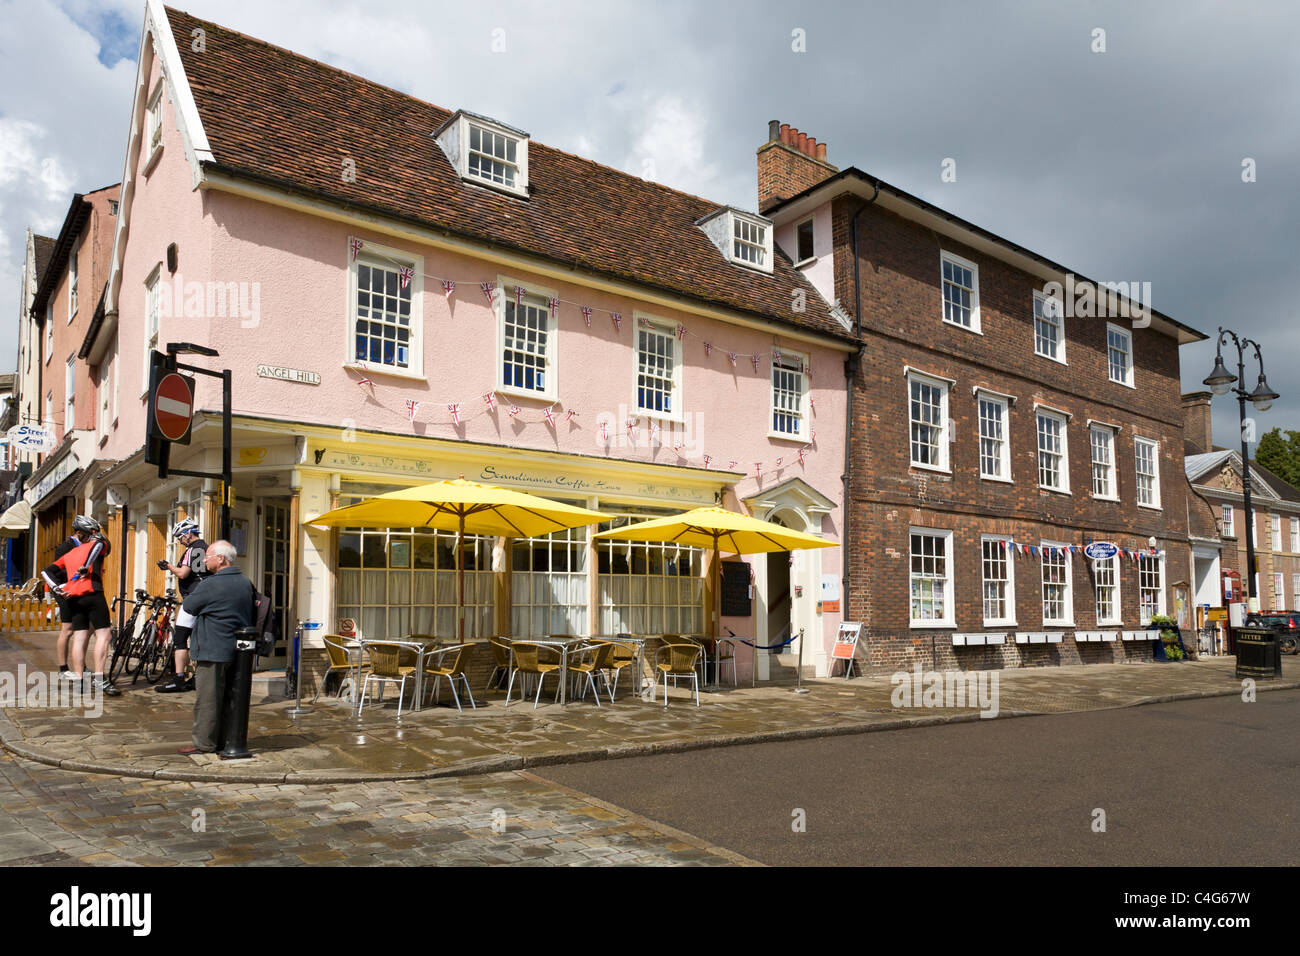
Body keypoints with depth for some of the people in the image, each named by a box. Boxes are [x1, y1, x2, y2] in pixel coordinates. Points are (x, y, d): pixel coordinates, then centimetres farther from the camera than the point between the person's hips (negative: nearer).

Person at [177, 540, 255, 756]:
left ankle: (203, 742, 5)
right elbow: (254, 613, 18)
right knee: (227, 697, 14)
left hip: (213, 652, -8)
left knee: (207, 698, 0)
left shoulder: (210, 584, -16)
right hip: (238, 651, 8)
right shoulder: (246, 583, 9)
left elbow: (188, 606, -2)